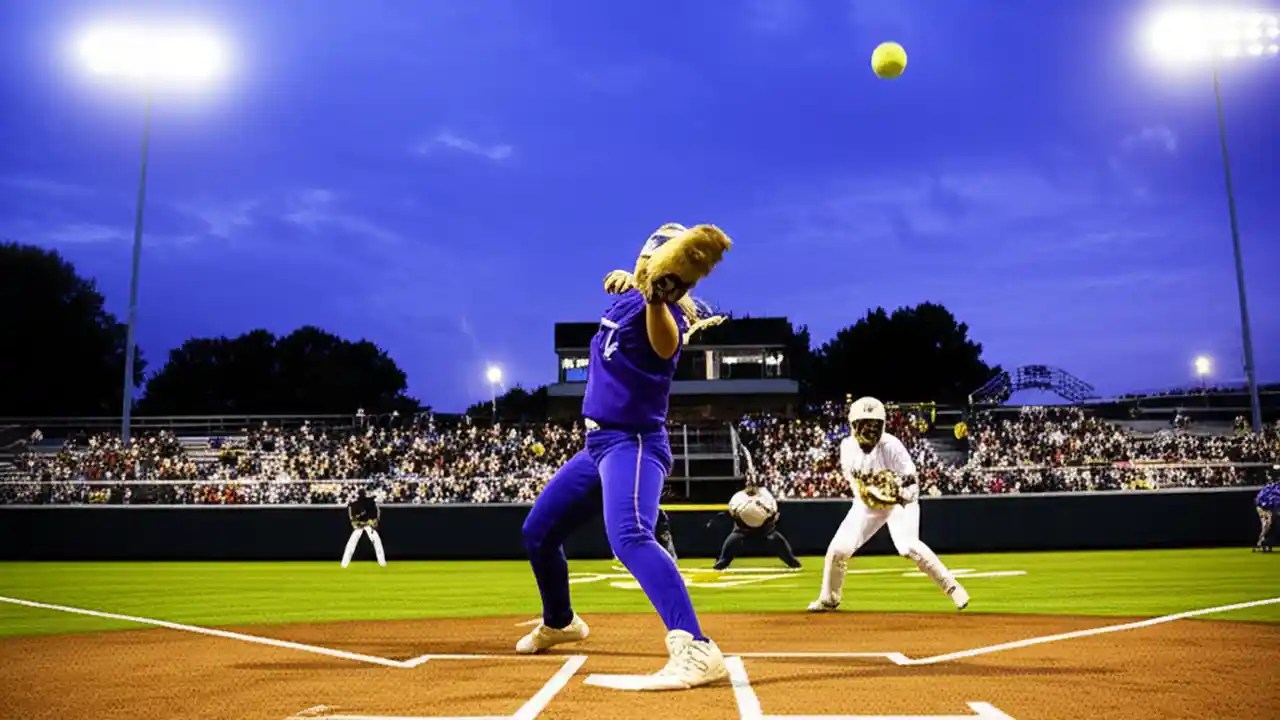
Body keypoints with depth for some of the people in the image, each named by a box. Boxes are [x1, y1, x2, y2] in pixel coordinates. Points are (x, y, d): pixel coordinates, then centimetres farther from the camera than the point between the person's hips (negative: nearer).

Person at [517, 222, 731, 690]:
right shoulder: (627, 296, 6)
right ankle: (559, 623, 45)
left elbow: (666, 345, -43)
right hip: (600, 444, 9)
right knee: (538, 533, 21)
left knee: (629, 536, -36)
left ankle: (696, 651, -45)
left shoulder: (663, 309, -18)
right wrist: (626, 282, 11)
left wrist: (656, 298, -61)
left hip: (634, 443, -9)